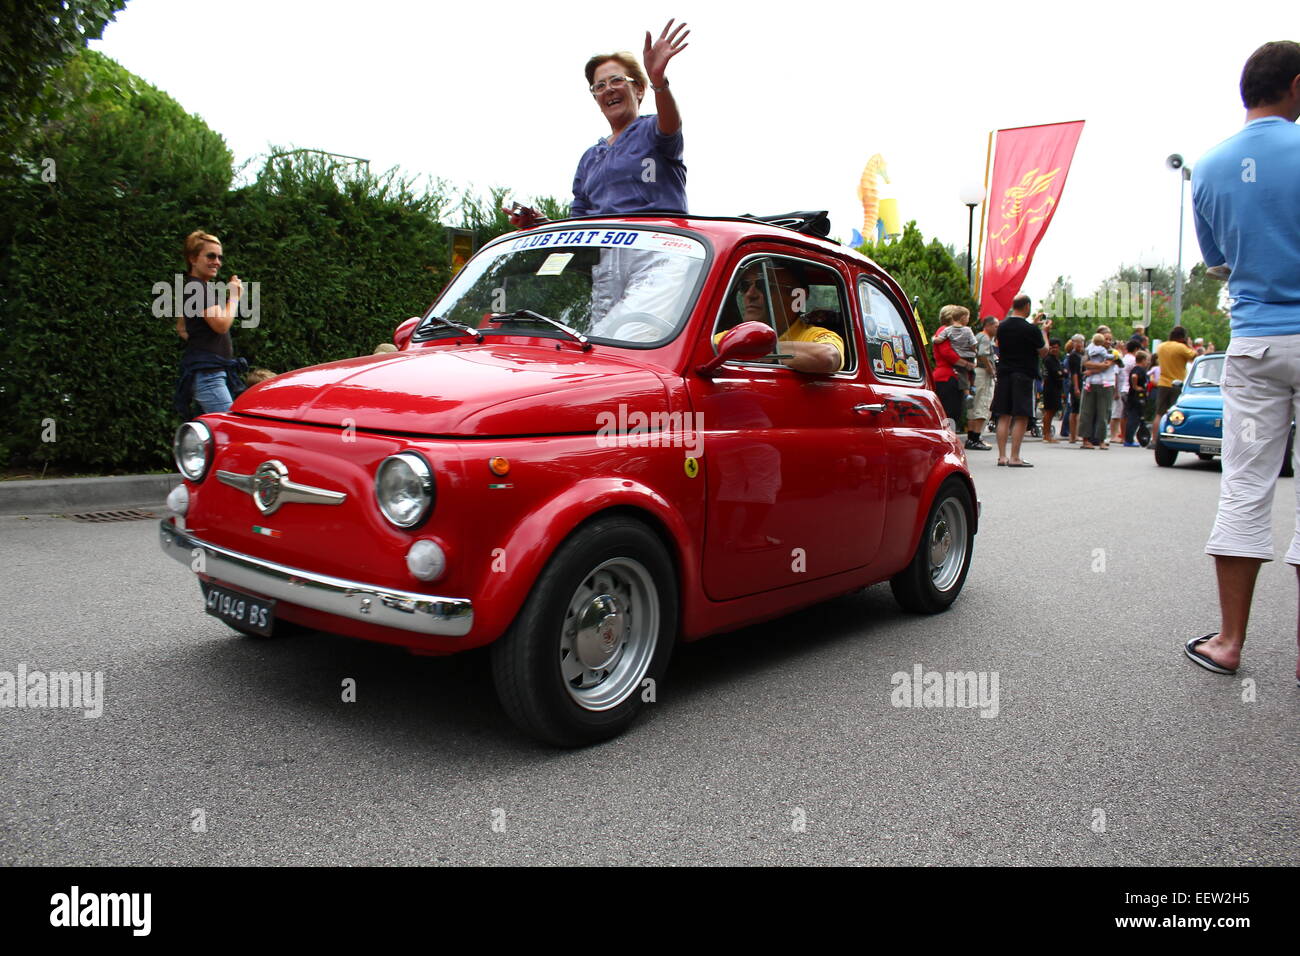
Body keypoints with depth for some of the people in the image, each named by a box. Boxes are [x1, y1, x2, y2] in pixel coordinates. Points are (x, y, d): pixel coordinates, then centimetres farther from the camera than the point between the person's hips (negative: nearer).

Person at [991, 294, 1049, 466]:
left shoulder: (1002, 326, 3)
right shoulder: (1031, 329, -13)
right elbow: (1043, 352, -3)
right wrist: (1044, 331, 11)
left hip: (1004, 374, 5)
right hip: (1024, 375, -5)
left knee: (1004, 416, 8)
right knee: (1021, 418, -1)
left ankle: (1002, 456, 8)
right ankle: (1015, 457, -3)